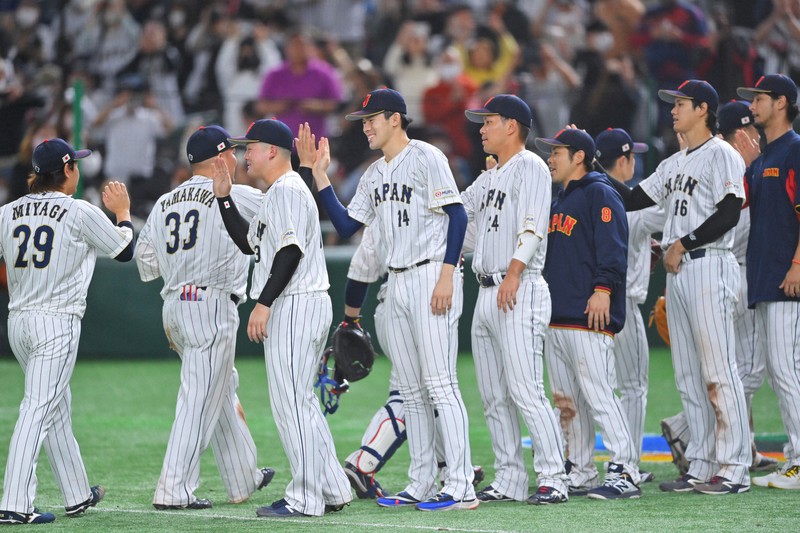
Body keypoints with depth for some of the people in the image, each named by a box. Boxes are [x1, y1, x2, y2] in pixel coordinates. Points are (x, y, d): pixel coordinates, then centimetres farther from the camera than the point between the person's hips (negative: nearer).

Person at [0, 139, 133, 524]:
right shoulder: (81, 213, -6)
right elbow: (124, 250, 6)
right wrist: (123, 212, 21)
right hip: (57, 321, -6)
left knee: (58, 406, 18)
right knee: (39, 409, -9)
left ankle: (77, 495, 28)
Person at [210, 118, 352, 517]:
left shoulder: (286, 190, -11)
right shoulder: (277, 193, 22)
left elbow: (291, 250, -21)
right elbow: (249, 243, 26)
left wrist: (264, 303, -24)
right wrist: (224, 198, 20)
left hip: (295, 306, -11)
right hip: (297, 307, 11)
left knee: (291, 402, -9)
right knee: (299, 401, 14)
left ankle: (306, 499, -8)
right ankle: (332, 491, 16)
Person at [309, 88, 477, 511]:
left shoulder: (426, 158, -8)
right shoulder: (374, 175, 17)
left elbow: (457, 215, -13)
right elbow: (346, 225, 17)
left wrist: (447, 274, -20)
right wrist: (320, 178, 11)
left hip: (431, 277, -9)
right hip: (397, 284, 9)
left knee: (440, 384, -13)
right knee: (412, 391, 10)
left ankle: (461, 487, -15)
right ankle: (421, 486, 14)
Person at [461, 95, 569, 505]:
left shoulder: (530, 167, -5)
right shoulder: (488, 179, 23)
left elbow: (532, 226, -17)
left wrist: (514, 272, -26)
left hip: (520, 291, -9)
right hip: (487, 294, 9)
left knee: (525, 391, -14)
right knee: (494, 397, 8)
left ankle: (553, 479, -14)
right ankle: (509, 481, 11)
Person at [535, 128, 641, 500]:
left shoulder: (600, 194, -5)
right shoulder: (559, 200, 24)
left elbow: (613, 247, -15)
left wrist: (603, 288, -24)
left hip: (589, 316, -10)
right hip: (556, 316, 10)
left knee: (597, 393, -14)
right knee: (566, 400, 9)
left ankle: (625, 473, -15)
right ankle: (579, 474, 14)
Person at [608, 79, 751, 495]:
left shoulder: (722, 155, -5)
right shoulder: (674, 164, 21)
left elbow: (729, 213, -15)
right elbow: (632, 200, 20)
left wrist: (683, 244, -13)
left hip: (709, 265, -9)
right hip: (677, 272, 9)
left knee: (718, 372, -10)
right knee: (689, 377, 8)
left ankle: (734, 470, -10)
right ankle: (701, 468, 11)